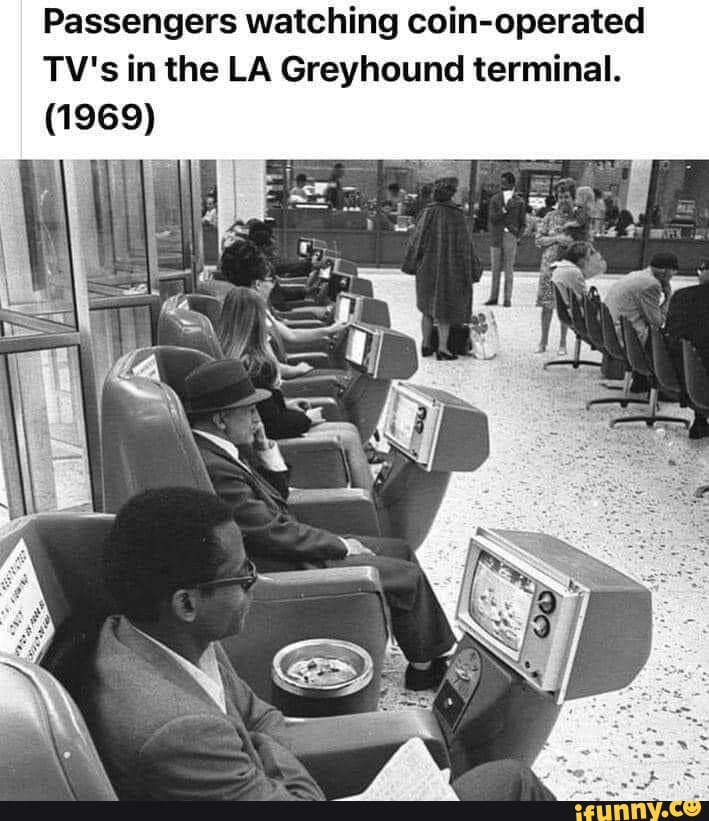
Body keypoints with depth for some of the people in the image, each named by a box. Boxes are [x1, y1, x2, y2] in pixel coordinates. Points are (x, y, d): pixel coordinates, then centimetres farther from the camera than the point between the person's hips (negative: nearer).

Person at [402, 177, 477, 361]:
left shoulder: (428, 213, -5)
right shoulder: (456, 215, -10)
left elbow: (416, 240, -4)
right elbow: (464, 244, -8)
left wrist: (411, 265, 4)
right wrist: (467, 268, 1)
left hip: (428, 267, 2)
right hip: (450, 268, -2)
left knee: (428, 307, 16)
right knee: (445, 308, 7)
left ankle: (426, 345, 15)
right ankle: (442, 348, 3)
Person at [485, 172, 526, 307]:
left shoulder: (519, 201, 5)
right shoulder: (495, 199, 8)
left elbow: (523, 222, 7)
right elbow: (493, 218, -1)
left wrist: (518, 236, -4)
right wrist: (505, 209, -13)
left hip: (511, 236, -2)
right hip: (496, 237, 2)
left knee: (509, 268, -1)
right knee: (495, 268, 4)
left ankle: (507, 298, 2)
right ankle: (493, 297, 11)